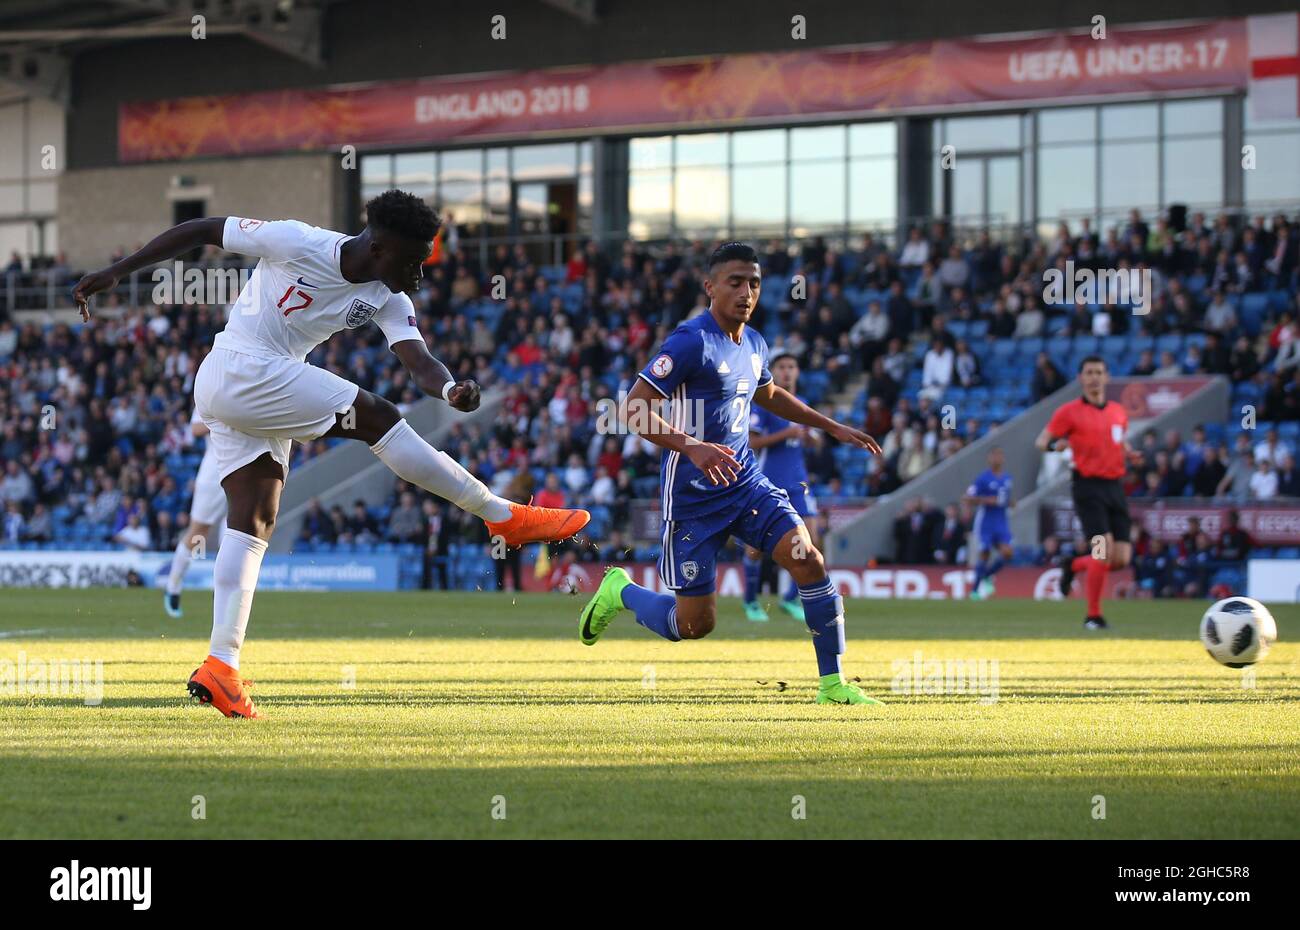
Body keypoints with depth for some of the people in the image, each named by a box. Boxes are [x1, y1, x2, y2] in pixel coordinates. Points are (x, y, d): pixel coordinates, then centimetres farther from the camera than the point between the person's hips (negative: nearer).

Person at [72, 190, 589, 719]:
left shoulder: (388, 299, 1)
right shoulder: (297, 244, -17)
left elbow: (418, 362, -13)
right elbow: (200, 230, -9)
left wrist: (451, 389, -36)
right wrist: (119, 271, -7)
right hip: (238, 372, -8)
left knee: (253, 522, 0)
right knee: (375, 418, -13)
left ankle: (220, 666, -3)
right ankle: (502, 515, -11)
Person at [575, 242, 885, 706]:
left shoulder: (754, 344, 8)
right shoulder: (692, 341, -17)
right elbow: (633, 408, -23)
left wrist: (832, 427, 28)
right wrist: (691, 447, -36)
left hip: (745, 481, 7)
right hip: (692, 495, -6)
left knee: (809, 560, -14)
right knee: (694, 624, -1)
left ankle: (833, 683, -5)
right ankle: (620, 591, 30)